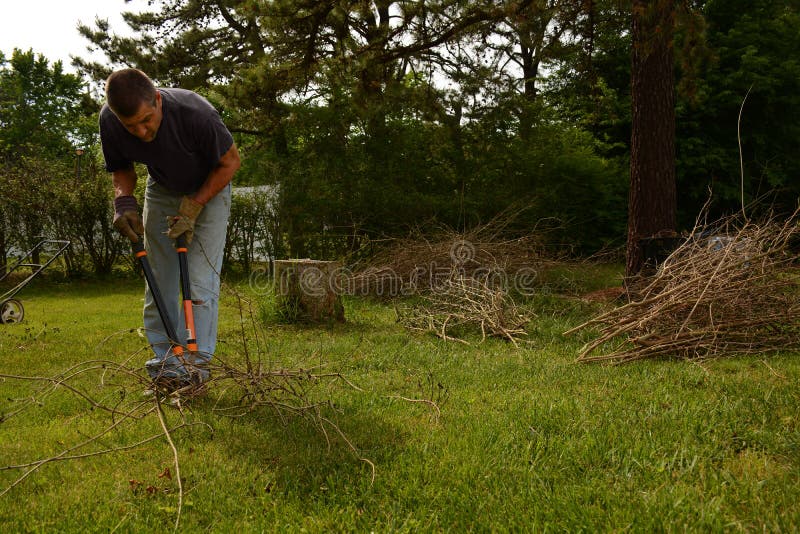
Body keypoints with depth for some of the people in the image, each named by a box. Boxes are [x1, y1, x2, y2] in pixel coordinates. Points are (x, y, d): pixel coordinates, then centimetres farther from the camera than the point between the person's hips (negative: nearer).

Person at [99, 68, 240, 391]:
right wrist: (123, 201, -23)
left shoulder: (196, 113, -37)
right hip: (161, 191, 4)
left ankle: (196, 362, -7)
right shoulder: (109, 121, -23)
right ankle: (163, 358, 11)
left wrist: (193, 206, -23)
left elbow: (230, 162, -19)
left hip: (208, 190, -4)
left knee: (200, 279, -11)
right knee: (159, 279, 2)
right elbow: (121, 168, -2)